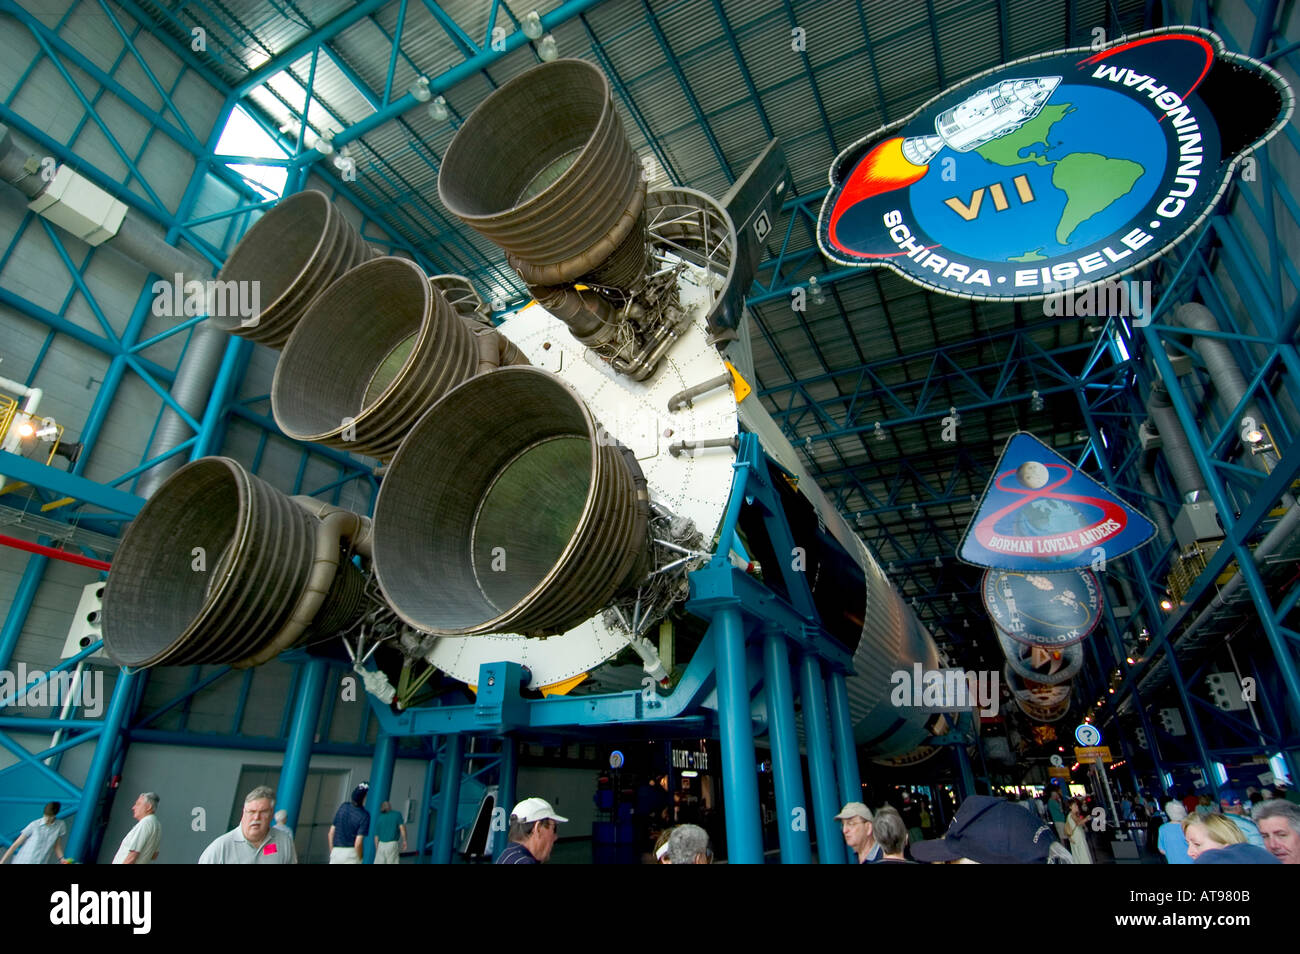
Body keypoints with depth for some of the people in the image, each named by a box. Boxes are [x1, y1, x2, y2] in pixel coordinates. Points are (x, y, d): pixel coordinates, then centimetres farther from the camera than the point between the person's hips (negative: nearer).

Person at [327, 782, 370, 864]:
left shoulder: (343, 806, 1)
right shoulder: (365, 816, -14)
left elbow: (331, 832, 7)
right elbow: (358, 843, -19)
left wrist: (332, 853, 18)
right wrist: (360, 859, -1)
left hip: (336, 851, 5)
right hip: (351, 853, -5)